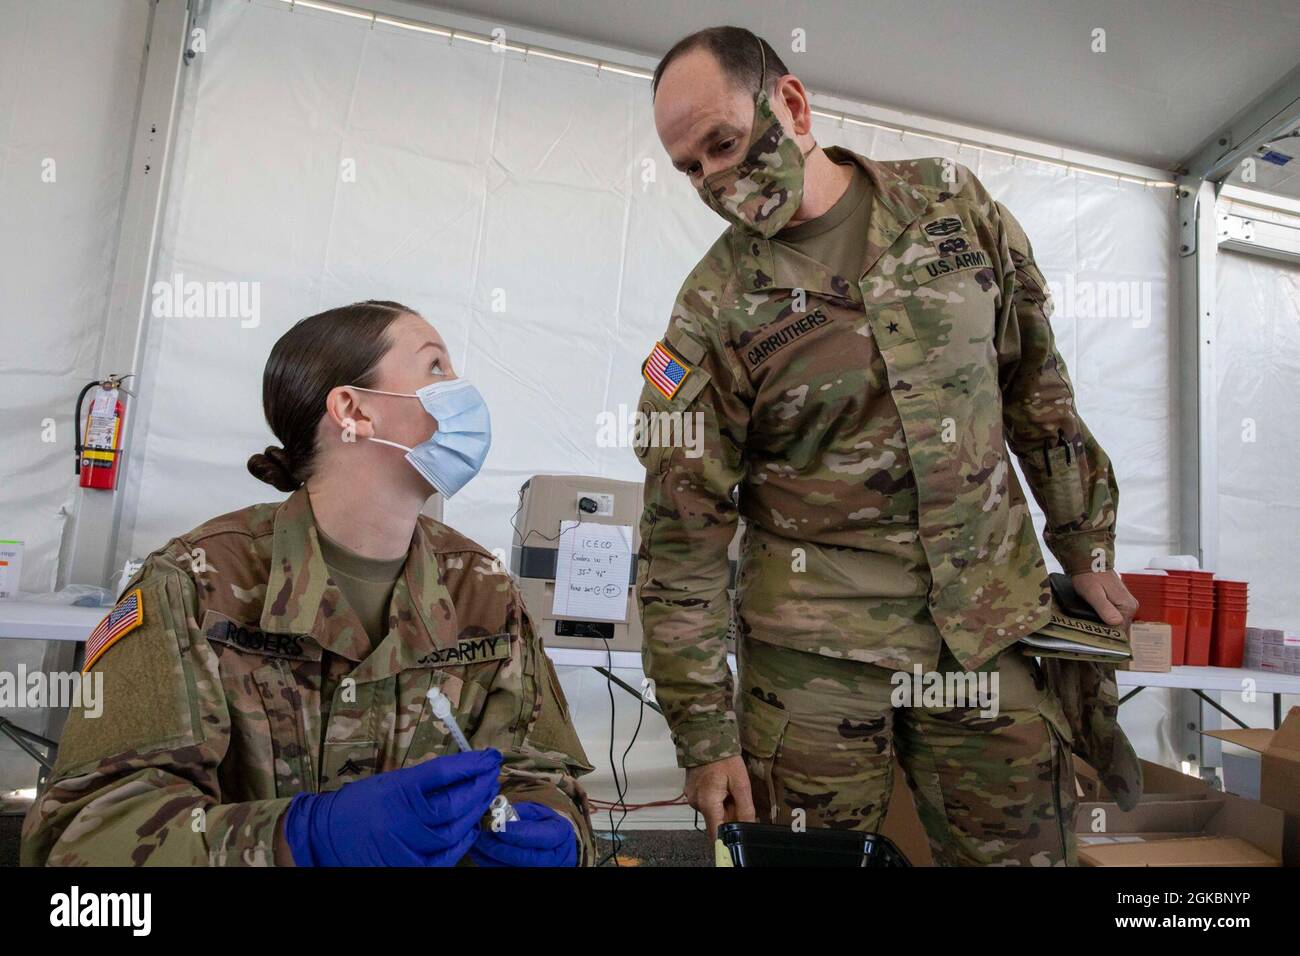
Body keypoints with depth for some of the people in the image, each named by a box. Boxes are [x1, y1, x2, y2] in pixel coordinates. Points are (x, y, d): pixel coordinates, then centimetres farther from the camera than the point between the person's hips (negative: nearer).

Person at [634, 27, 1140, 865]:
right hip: (818, 646, -2)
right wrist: (704, 734, -7)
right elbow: (683, 533, -8)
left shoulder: (953, 203, 2)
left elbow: (1039, 386, 10)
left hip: (997, 624, 3)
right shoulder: (713, 308, -8)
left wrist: (1086, 545, 12)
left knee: (1028, 848, 10)